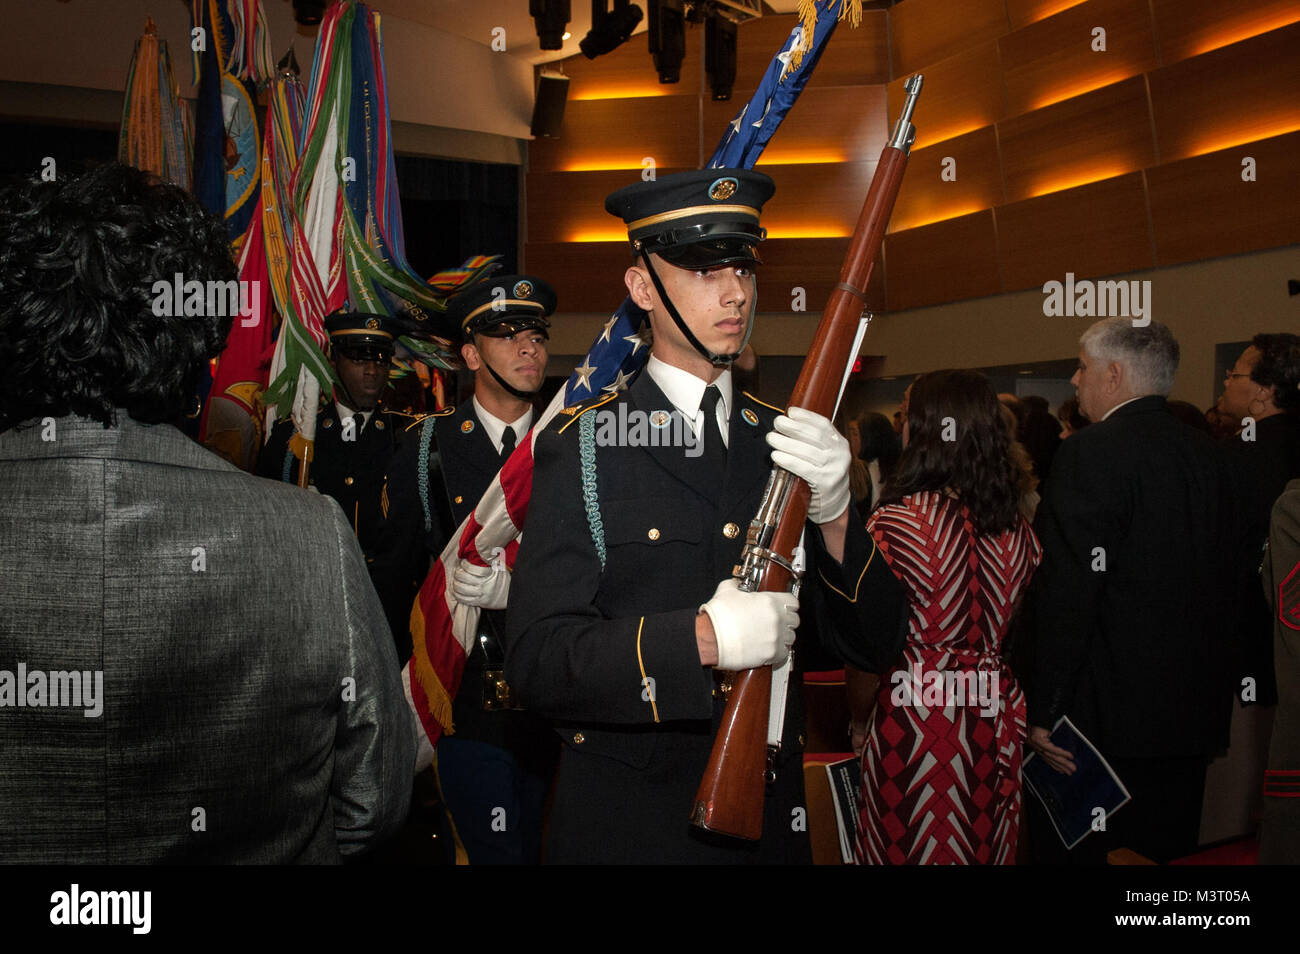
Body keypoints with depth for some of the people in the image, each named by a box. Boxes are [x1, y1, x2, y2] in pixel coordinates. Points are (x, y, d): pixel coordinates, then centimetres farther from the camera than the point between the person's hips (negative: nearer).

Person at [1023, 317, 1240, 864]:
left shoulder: (1091, 453, -15)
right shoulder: (1206, 456, 8)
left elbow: (1069, 594, -21)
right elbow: (1224, 571, 13)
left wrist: (1045, 711, -17)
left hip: (1107, 716, -8)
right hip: (1192, 710, 8)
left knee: (1072, 849, 4)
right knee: (1166, 852, 18)